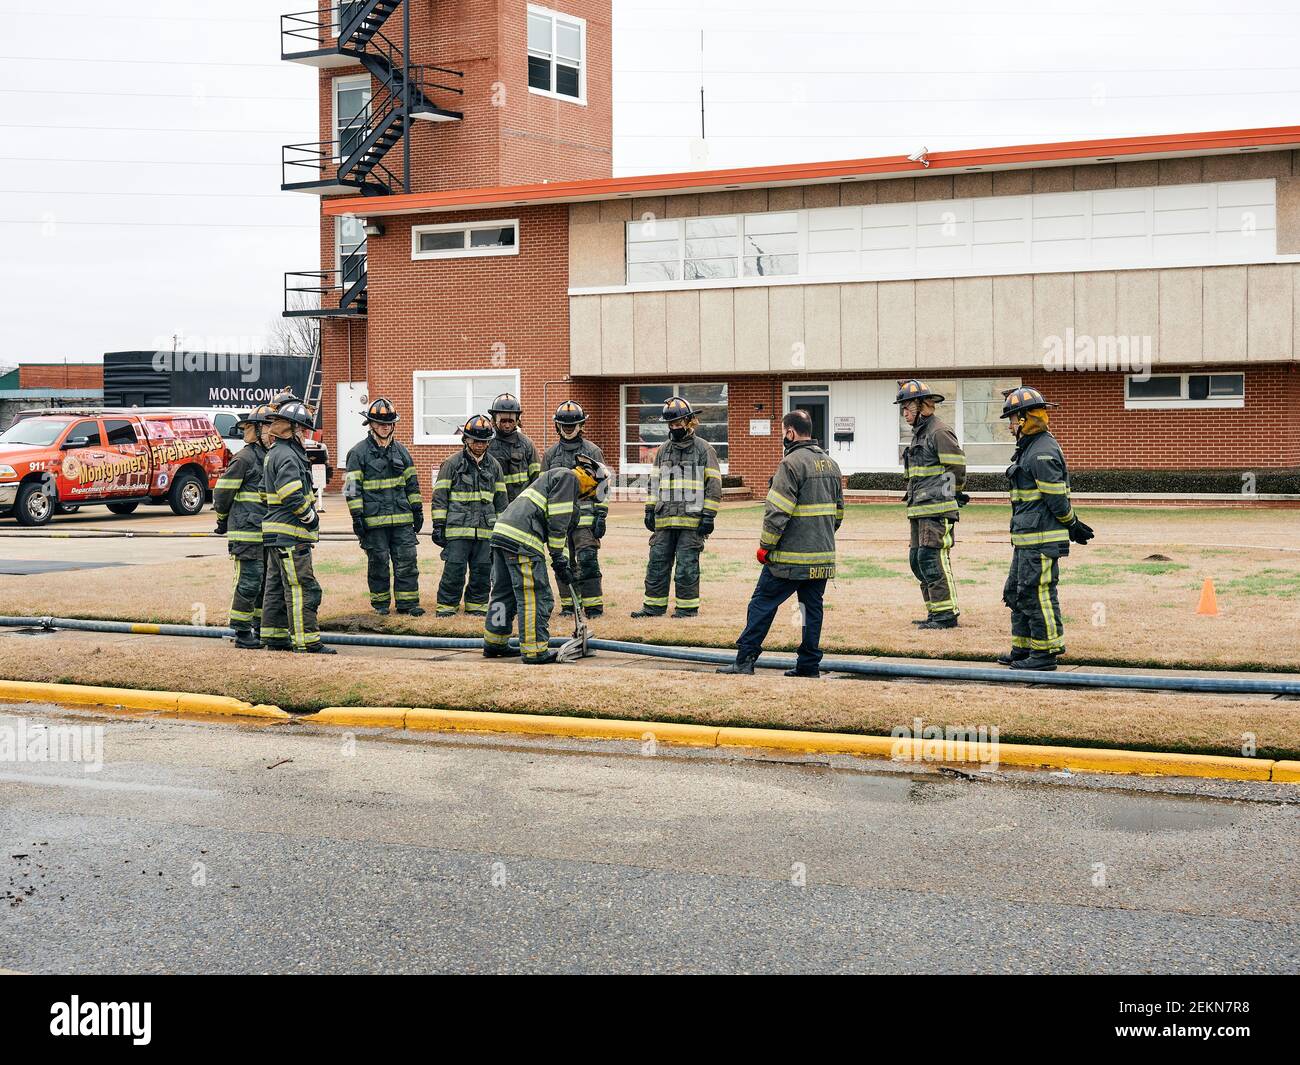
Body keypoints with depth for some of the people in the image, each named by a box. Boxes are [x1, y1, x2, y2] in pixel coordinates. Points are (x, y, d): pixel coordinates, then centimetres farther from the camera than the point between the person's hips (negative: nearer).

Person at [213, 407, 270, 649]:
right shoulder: (244, 458, -10)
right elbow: (222, 492, -6)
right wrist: (223, 521, 7)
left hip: (269, 535, 8)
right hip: (248, 533, -8)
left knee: (268, 582, 12)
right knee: (249, 582, -6)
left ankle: (262, 630, 22)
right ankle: (242, 633, 1)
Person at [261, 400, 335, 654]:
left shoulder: (274, 453, 17)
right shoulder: (287, 456, -16)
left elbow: (266, 490, 24)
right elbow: (292, 496, -25)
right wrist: (311, 517, -11)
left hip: (277, 535, 11)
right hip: (290, 536, -11)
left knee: (277, 586, 15)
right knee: (302, 588, -9)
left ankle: (275, 637, 22)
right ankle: (307, 642, -10)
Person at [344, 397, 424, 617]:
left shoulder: (400, 450, 13)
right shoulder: (358, 452, -2)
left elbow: (411, 482, 17)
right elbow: (352, 487, -4)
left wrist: (417, 510, 14)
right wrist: (357, 516, -9)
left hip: (401, 517, 4)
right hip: (374, 518, -4)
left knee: (407, 560, 1)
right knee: (378, 562, 4)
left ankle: (408, 602, 7)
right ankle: (381, 603, 15)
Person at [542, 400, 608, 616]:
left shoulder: (593, 451, 4)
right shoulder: (550, 454, 13)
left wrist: (601, 517, -5)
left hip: (585, 516, -4)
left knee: (587, 561, -12)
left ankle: (593, 605, -7)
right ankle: (568, 604, 15)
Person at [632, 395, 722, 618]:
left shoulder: (704, 449, 0)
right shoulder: (662, 451, 16)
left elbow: (713, 484, -3)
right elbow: (654, 483, 22)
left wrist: (708, 516, -9)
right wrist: (650, 510, 13)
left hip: (692, 520, -5)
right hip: (664, 519, 5)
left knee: (687, 566, -2)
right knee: (657, 563, 6)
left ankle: (688, 607, 7)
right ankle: (654, 606, 13)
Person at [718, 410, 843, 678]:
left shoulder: (792, 463, -13)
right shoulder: (830, 464, 13)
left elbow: (777, 511, -17)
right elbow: (838, 510, 20)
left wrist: (766, 545, -9)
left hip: (790, 556, -7)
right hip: (823, 556, 7)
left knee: (762, 604, -1)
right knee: (812, 607, 11)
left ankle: (745, 660, 0)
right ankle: (809, 664, 11)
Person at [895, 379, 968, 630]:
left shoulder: (939, 432, -11)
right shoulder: (919, 433, 20)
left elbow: (957, 468, -13)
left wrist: (951, 497, -3)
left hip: (937, 510, -10)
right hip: (919, 510, 10)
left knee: (932, 558, -12)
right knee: (917, 559, 11)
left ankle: (946, 614, -7)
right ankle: (936, 612, 17)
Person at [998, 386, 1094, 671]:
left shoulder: (1043, 452, -18)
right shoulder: (1029, 448, 17)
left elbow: (1057, 498, -18)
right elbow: (1056, 500, 20)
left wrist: (1073, 525, -5)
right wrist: (1073, 524, 16)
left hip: (1042, 540, -11)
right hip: (1027, 538, 11)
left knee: (1037, 594, -6)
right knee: (1016, 593, 17)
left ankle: (1045, 654, 0)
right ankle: (1023, 649, 25)